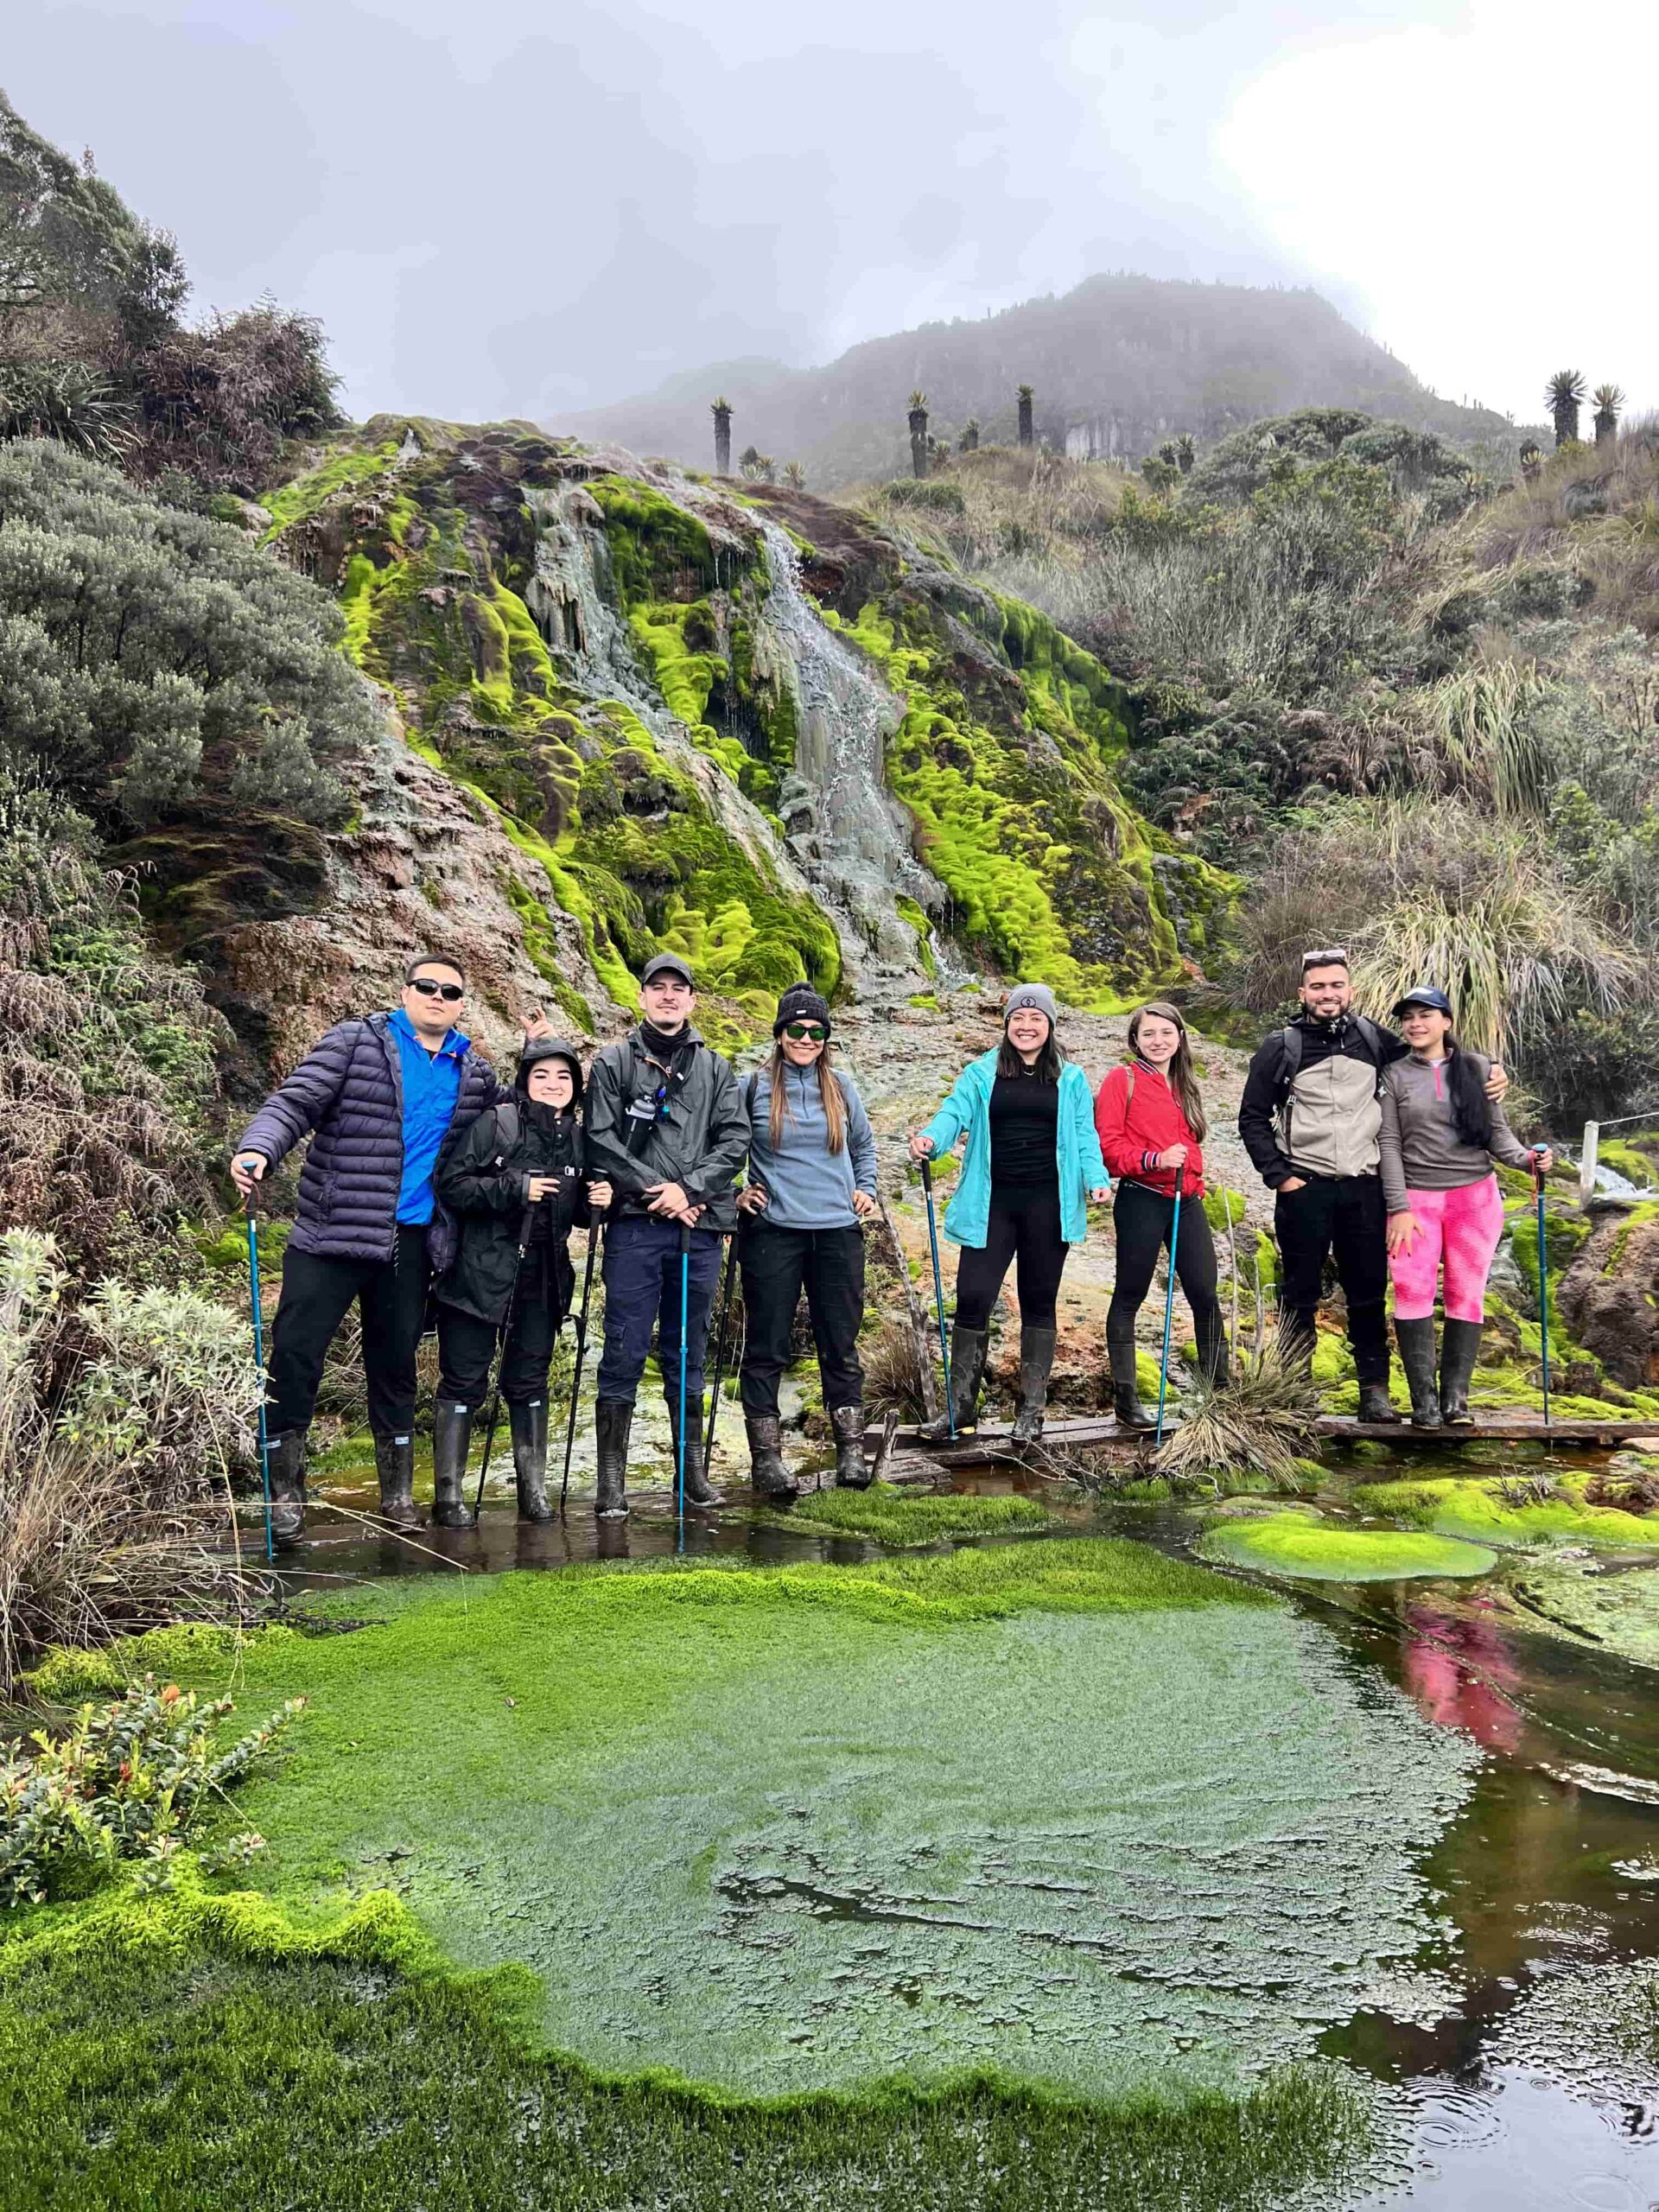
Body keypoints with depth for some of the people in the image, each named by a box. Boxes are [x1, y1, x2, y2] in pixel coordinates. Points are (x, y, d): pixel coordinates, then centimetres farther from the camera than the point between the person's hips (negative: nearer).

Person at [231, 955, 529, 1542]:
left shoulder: (474, 1072, 11)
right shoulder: (355, 1043, -2)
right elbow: (294, 1102, -11)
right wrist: (257, 1148, -30)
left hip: (411, 1244, 4)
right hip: (333, 1230, -3)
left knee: (395, 1362, 14)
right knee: (295, 1351, -5)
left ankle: (398, 1491, 26)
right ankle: (284, 1488, 10)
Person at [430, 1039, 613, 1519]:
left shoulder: (578, 1138, 8)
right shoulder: (493, 1124, -7)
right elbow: (449, 1184, -14)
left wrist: (595, 1203, -4)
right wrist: (515, 1188, -20)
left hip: (543, 1281, 4)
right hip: (479, 1274, -4)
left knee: (530, 1382, 11)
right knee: (464, 1382, 2)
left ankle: (533, 1487, 20)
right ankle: (449, 1490, 11)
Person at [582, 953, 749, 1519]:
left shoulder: (715, 1068, 15)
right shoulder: (614, 1062, 7)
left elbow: (735, 1138, 5)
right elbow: (600, 1139, -3)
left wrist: (690, 1187, -10)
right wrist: (658, 1190, -12)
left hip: (700, 1226, 3)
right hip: (635, 1227, -3)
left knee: (688, 1355, 11)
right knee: (624, 1354, -3)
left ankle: (692, 1471, 18)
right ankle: (612, 1480, 2)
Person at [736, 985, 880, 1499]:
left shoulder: (841, 1089, 10)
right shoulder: (755, 1088, 1)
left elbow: (863, 1145, 25)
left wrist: (866, 1189, 13)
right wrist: (734, 1193, 1)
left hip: (838, 1232, 3)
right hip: (772, 1231, -2)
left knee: (840, 1346, 6)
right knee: (766, 1348, 1)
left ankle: (851, 1451, 14)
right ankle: (765, 1456, 8)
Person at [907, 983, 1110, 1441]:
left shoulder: (1071, 1078, 9)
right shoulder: (981, 1073, 6)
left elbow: (1084, 1136, 4)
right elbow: (956, 1111, -8)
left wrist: (1095, 1178, -14)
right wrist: (930, 1138, -29)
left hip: (1047, 1205, 1)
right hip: (992, 1204, 0)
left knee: (1038, 1302, 8)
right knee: (972, 1297, -5)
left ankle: (1031, 1410, 18)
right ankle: (961, 1404, 9)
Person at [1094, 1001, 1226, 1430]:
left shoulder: (1184, 1087, 17)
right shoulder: (1122, 1080, -2)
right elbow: (1106, 1144, -10)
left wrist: (1193, 1177, 13)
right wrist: (1155, 1159, -21)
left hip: (1186, 1201, 6)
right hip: (1141, 1200, -6)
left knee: (1205, 1295, 3)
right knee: (1129, 1297, 2)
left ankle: (1220, 1390, 13)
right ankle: (1125, 1399, 8)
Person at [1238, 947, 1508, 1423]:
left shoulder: (1371, 1038, 8)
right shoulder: (1281, 1047, 0)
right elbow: (1253, 1118, 3)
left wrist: (1487, 1071, 10)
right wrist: (1279, 1176, -5)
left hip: (1363, 1188, 3)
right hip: (1304, 1188, -2)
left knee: (1369, 1293, 6)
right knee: (1300, 1294, 4)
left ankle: (1374, 1391, 14)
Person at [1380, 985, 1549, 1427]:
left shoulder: (1477, 1067, 6)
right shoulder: (1395, 1074, 3)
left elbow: (1496, 1132, 9)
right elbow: (1388, 1145, 0)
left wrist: (1526, 1158, -11)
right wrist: (1399, 1208, -8)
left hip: (1476, 1196, 1)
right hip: (1416, 1197, -1)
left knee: (1467, 1295, 1)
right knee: (1413, 1293, -10)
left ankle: (1455, 1397, 8)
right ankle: (1424, 1399, -4)